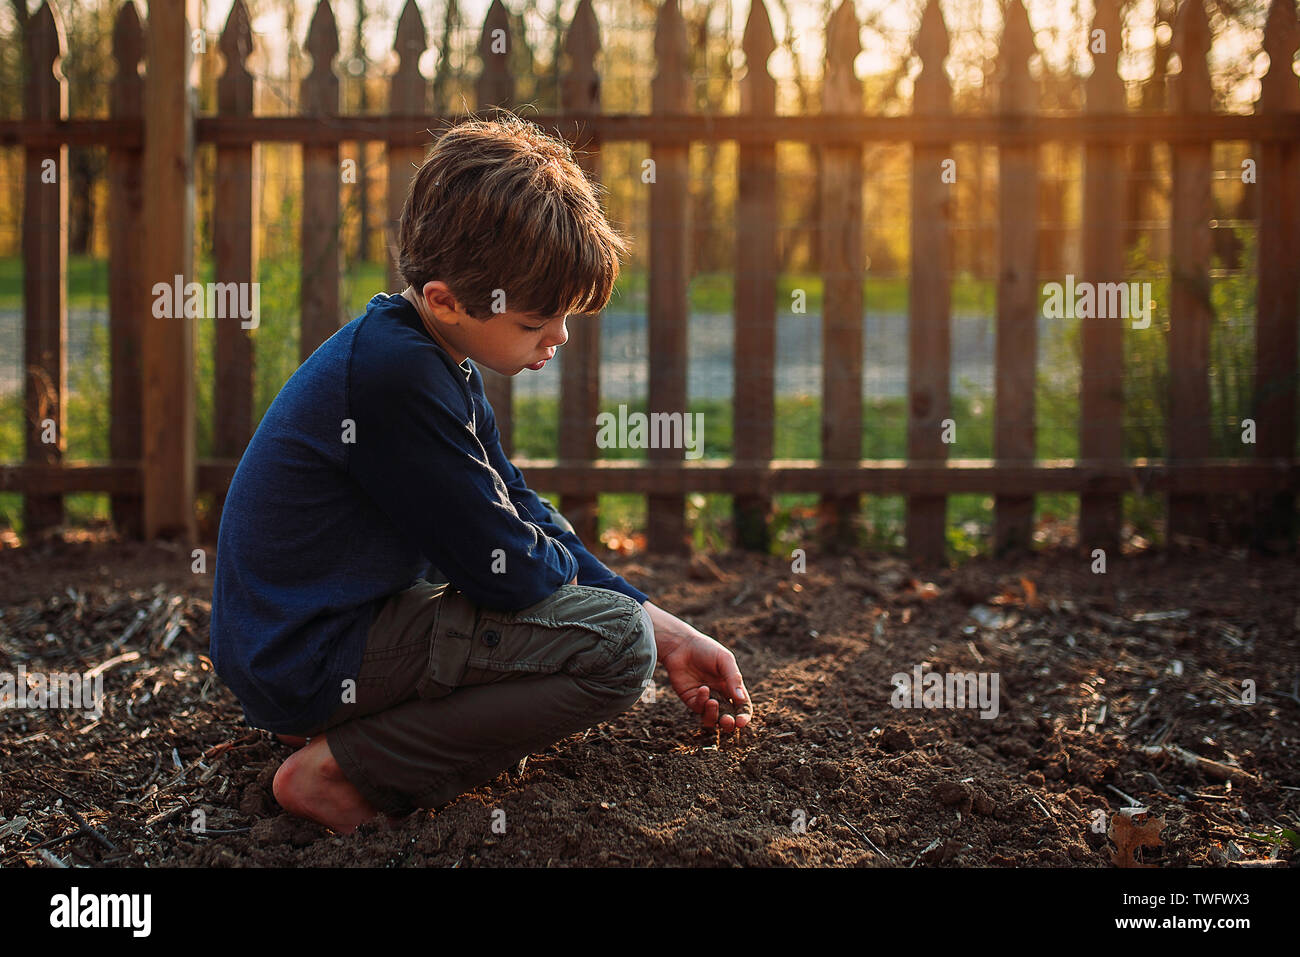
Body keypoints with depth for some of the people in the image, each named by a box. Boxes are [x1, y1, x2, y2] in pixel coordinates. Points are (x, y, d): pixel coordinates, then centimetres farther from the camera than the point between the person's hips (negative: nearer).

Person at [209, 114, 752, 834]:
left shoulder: (436, 356, 8)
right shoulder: (396, 377, -25)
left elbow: (521, 509, 14)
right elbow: (508, 571, -22)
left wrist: (668, 633, 10)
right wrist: (559, 561, 3)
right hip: (309, 661, -10)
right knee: (615, 644, -19)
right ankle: (342, 769, -13)